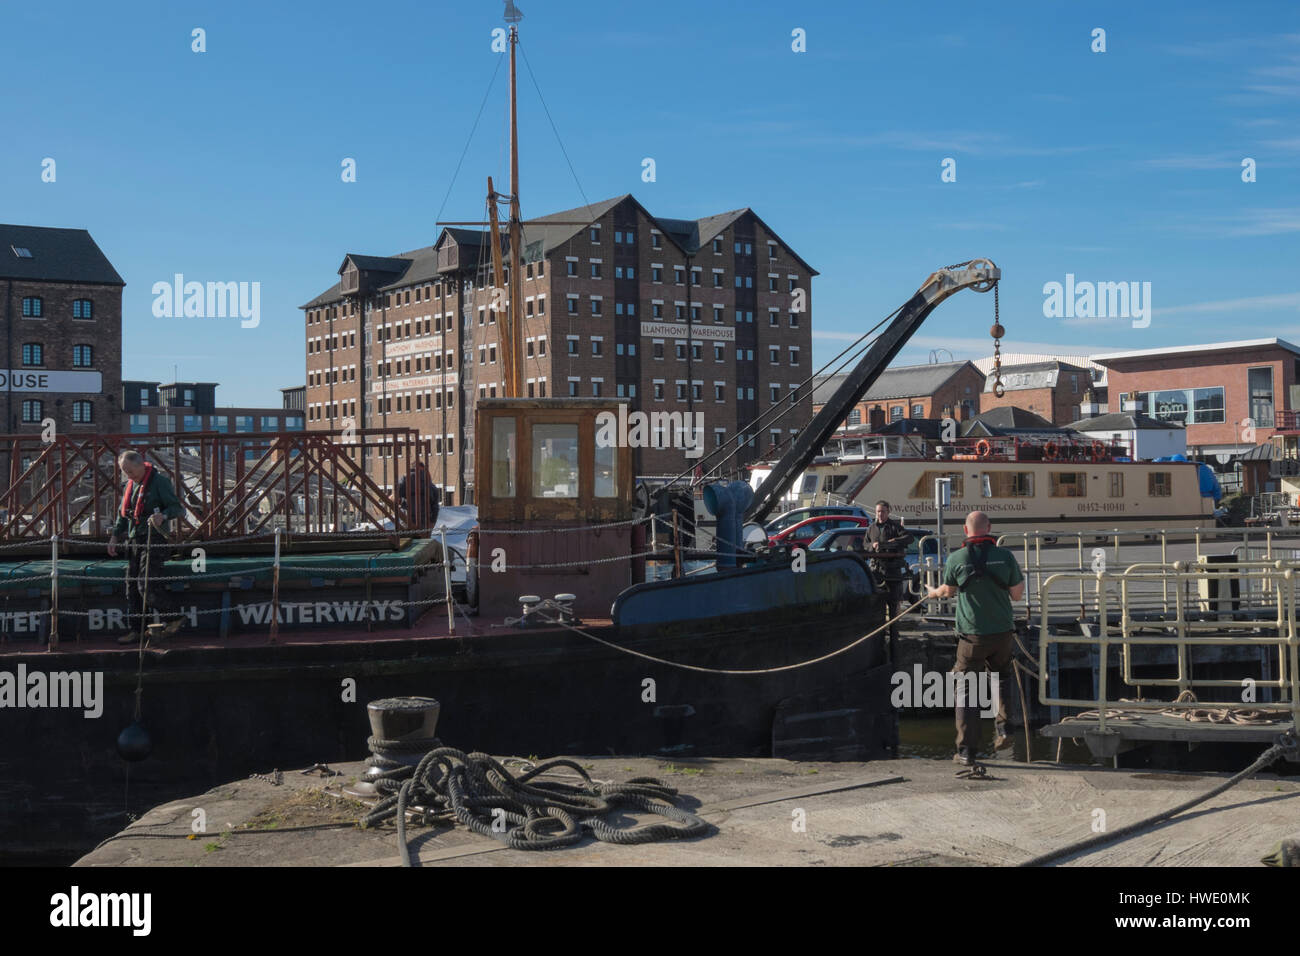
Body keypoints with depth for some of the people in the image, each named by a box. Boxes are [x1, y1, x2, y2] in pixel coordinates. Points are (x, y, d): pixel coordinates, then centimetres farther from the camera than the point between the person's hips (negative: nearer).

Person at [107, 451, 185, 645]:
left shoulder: (160, 482, -9)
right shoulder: (130, 485, 16)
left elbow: (179, 509, -13)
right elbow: (122, 514, 26)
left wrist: (163, 515, -32)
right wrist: (115, 535, 17)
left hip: (154, 541, -8)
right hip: (134, 541, 8)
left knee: (146, 586, -14)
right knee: (132, 587, 7)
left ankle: (175, 618, 1)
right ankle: (135, 630, 13)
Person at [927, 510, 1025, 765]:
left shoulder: (957, 558, -7)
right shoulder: (1005, 556, -4)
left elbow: (948, 591, 10)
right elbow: (1017, 595, 2)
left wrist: (934, 592, 33)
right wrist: (1020, 578, 23)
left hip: (972, 636, -2)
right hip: (1003, 632, 2)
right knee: (1002, 678, 26)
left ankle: (967, 750, 3)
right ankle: (1004, 728, 11)